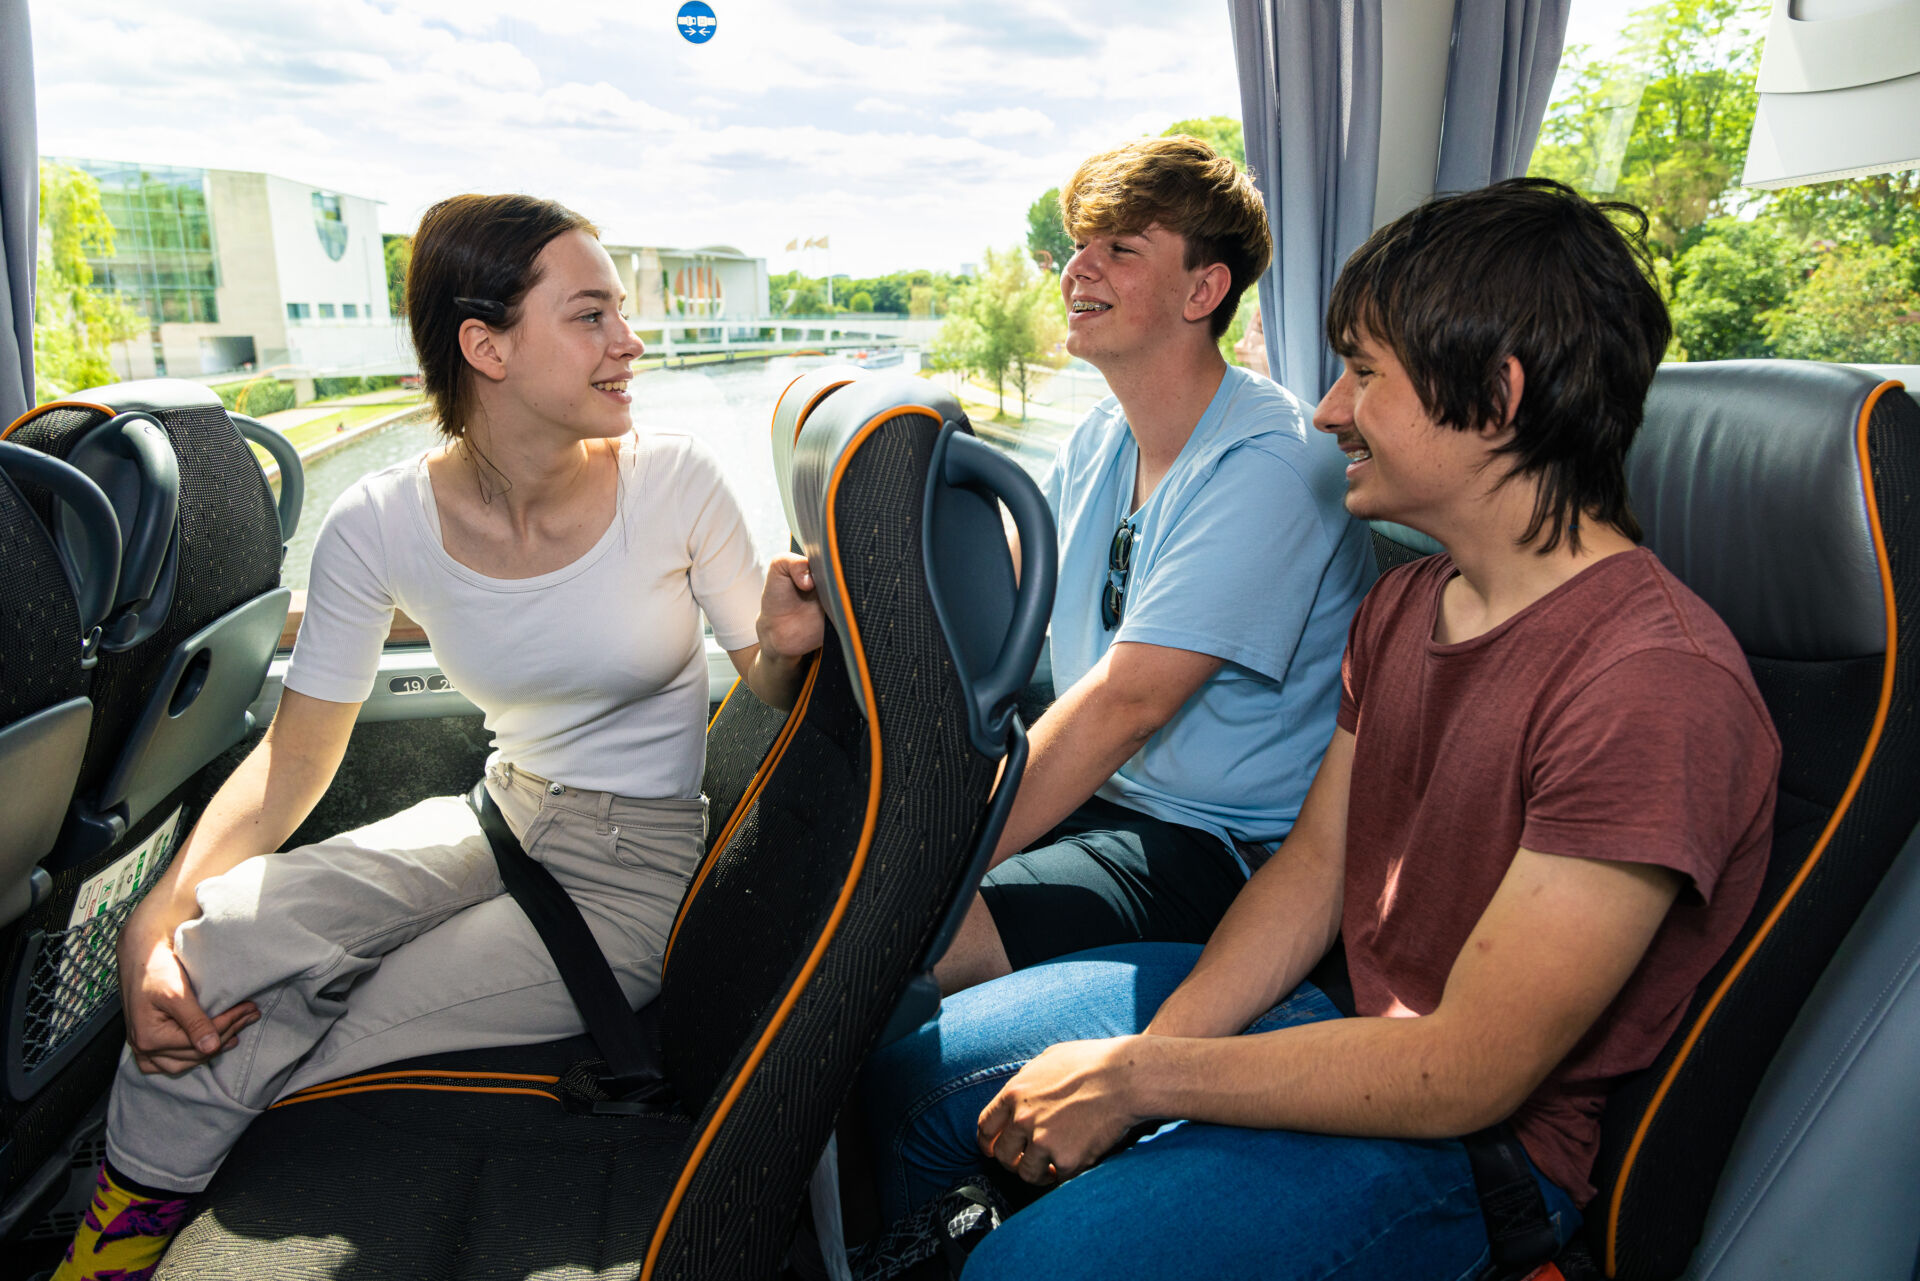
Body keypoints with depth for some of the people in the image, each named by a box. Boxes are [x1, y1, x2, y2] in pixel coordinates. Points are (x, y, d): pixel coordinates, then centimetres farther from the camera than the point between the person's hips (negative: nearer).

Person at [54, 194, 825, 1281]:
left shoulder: (674, 480, -15)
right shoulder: (382, 527, -10)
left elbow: (769, 683, -4)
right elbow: (296, 755, -4)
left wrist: (788, 642, -29)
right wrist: (158, 921, -18)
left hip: (637, 871, -2)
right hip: (498, 821, 3)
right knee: (220, 937, -22)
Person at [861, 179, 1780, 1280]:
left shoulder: (1656, 683, -26)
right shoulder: (1405, 604, 3)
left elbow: (1464, 1074, -26)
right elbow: (1314, 859, 5)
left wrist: (1138, 1078, -19)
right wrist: (1150, 1051, -9)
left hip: (1476, 1140, -7)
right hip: (1333, 1008, 8)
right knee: (910, 1069, 7)